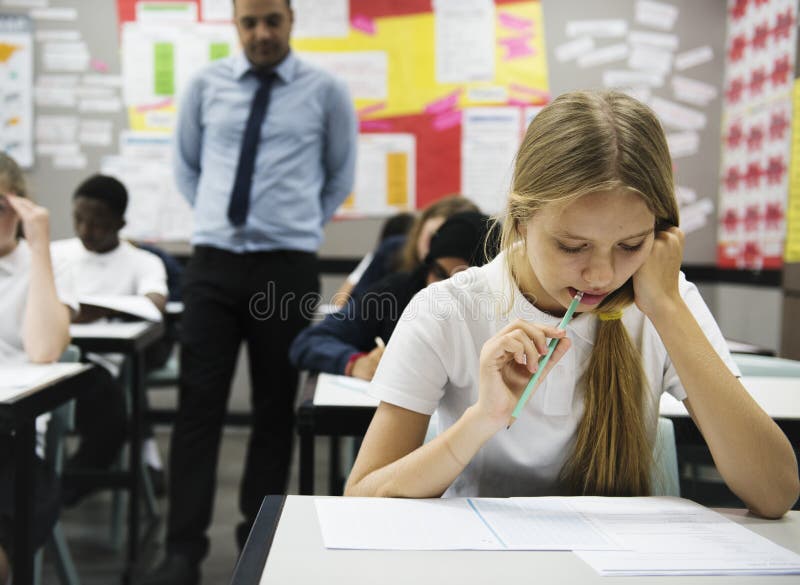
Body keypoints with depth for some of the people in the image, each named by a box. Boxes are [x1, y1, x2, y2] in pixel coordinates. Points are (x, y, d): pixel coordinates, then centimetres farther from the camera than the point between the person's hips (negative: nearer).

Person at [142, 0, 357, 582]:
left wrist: (301, 226, 10)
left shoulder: (326, 91, 2)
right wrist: (219, 215, 12)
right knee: (199, 406, -3)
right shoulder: (205, 85, 6)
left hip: (288, 267, -1)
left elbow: (341, 176, 14)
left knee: (275, 409, 7)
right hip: (213, 263, 1)